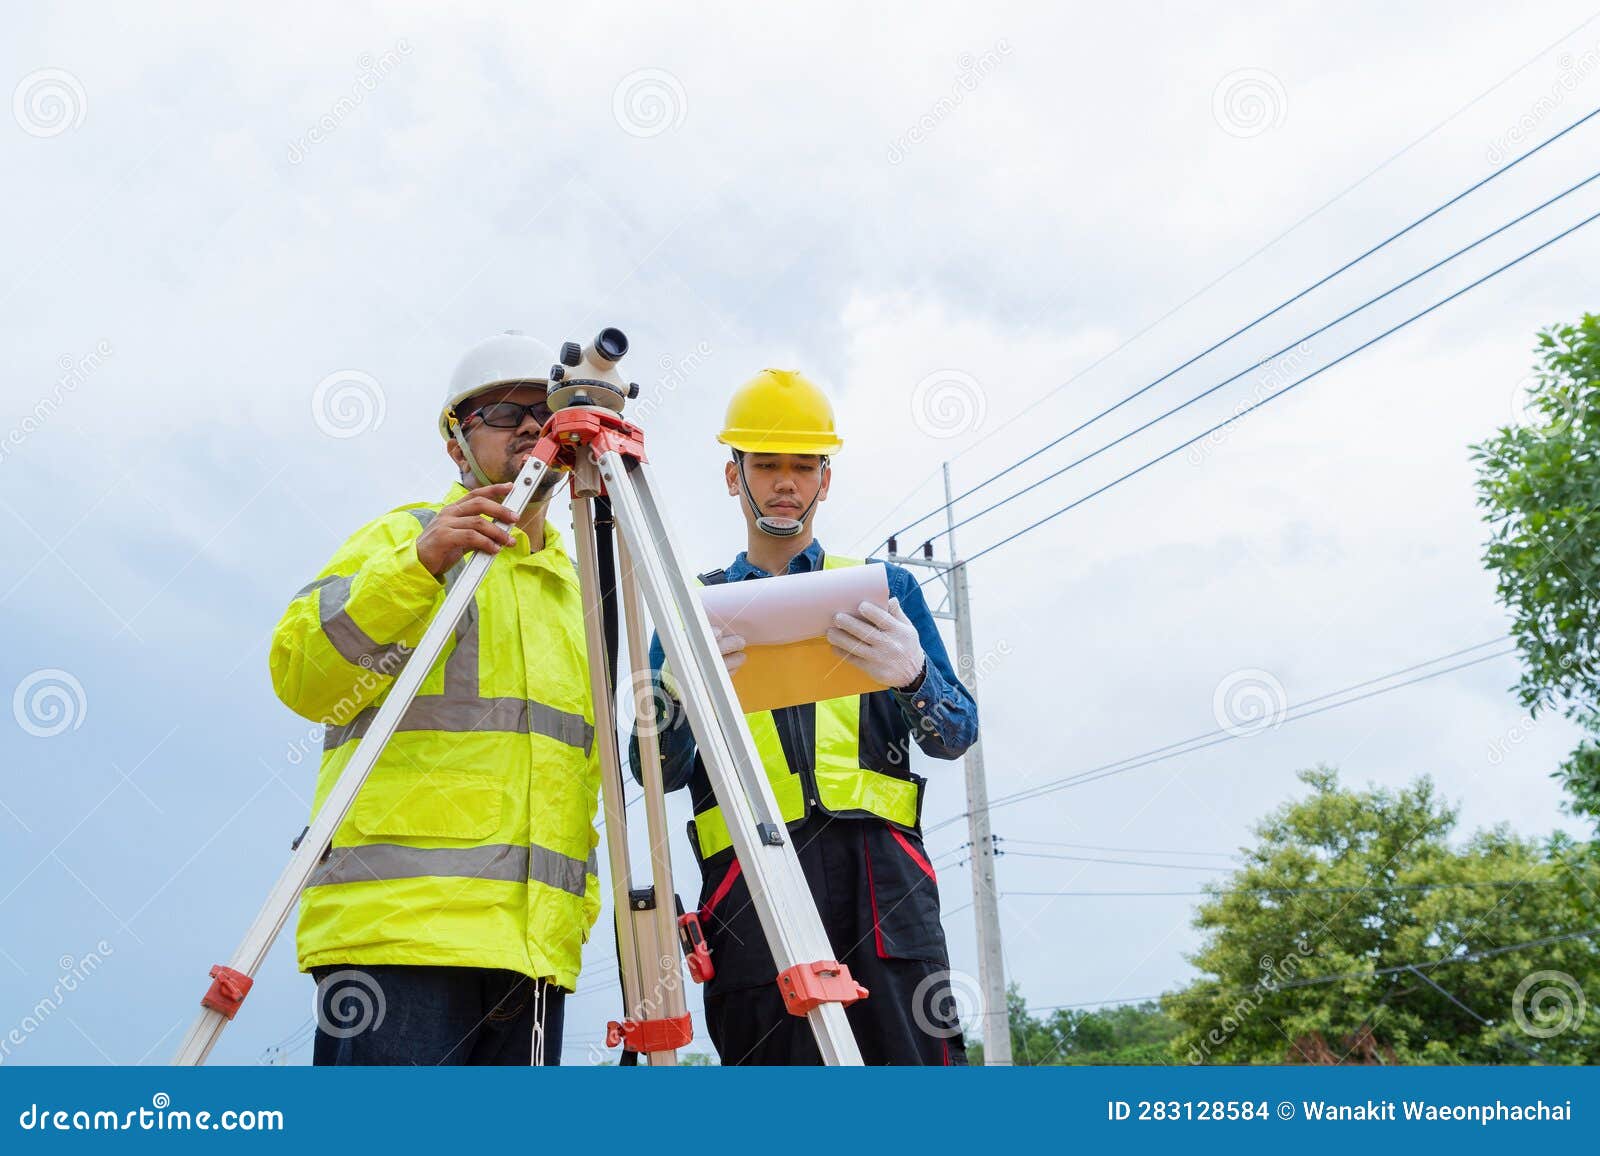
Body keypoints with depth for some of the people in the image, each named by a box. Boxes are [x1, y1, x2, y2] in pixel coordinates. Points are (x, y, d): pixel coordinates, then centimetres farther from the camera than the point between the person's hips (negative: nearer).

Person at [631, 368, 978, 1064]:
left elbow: (957, 734, 10)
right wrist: (678, 690, -13)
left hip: (878, 869, 0)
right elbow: (658, 771, 9)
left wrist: (913, 675, -13)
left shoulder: (884, 586, 18)